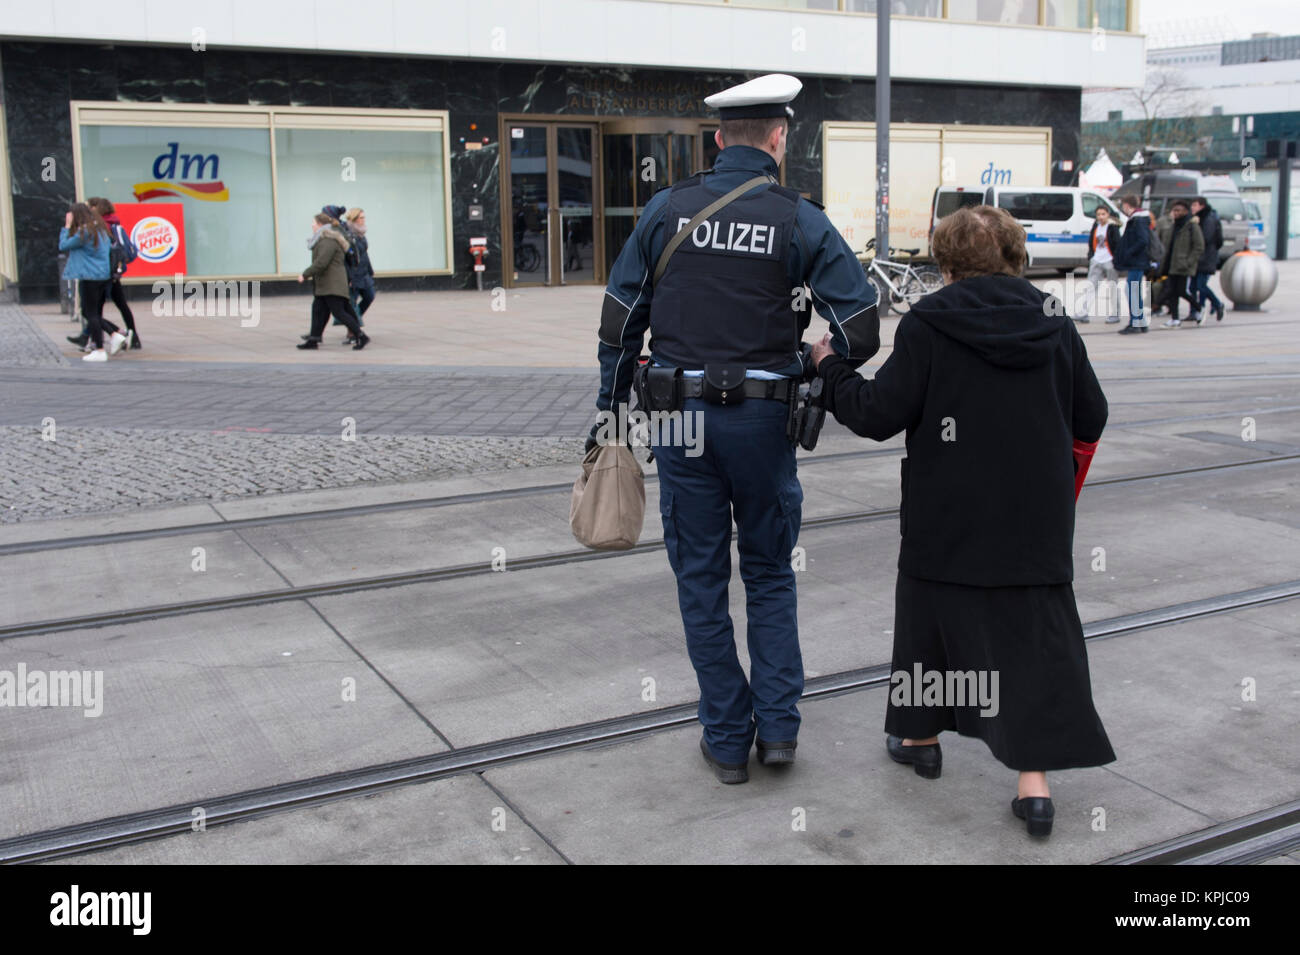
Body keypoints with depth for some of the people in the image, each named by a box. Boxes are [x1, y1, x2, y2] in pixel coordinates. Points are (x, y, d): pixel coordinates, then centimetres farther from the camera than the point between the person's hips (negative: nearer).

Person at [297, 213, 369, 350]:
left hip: (332, 285, -11)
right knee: (318, 310, 10)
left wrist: (305, 275, -16)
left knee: (339, 312, -10)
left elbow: (321, 263, -23)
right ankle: (313, 340, 14)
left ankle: (362, 337, -8)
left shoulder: (329, 242, -16)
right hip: (324, 285, 11)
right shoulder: (324, 240, 19)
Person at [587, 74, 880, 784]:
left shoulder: (666, 209, 2)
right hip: (762, 418, -1)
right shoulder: (800, 220, -3)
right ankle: (777, 725, 14)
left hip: (680, 416, 1)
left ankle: (727, 741, 18)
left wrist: (609, 404, 11)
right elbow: (860, 331, -7)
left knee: (701, 579, 11)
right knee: (769, 573, 17)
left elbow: (621, 318, 3)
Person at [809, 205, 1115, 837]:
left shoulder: (928, 324, -10)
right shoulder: (1054, 322, 2)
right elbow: (1091, 420, 8)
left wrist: (831, 370, 6)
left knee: (930, 615, 17)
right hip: (1037, 519, 2)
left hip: (948, 519, -2)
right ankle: (1035, 776, 1)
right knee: (1035, 636, 6)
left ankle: (920, 735, 33)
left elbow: (878, 415, -10)